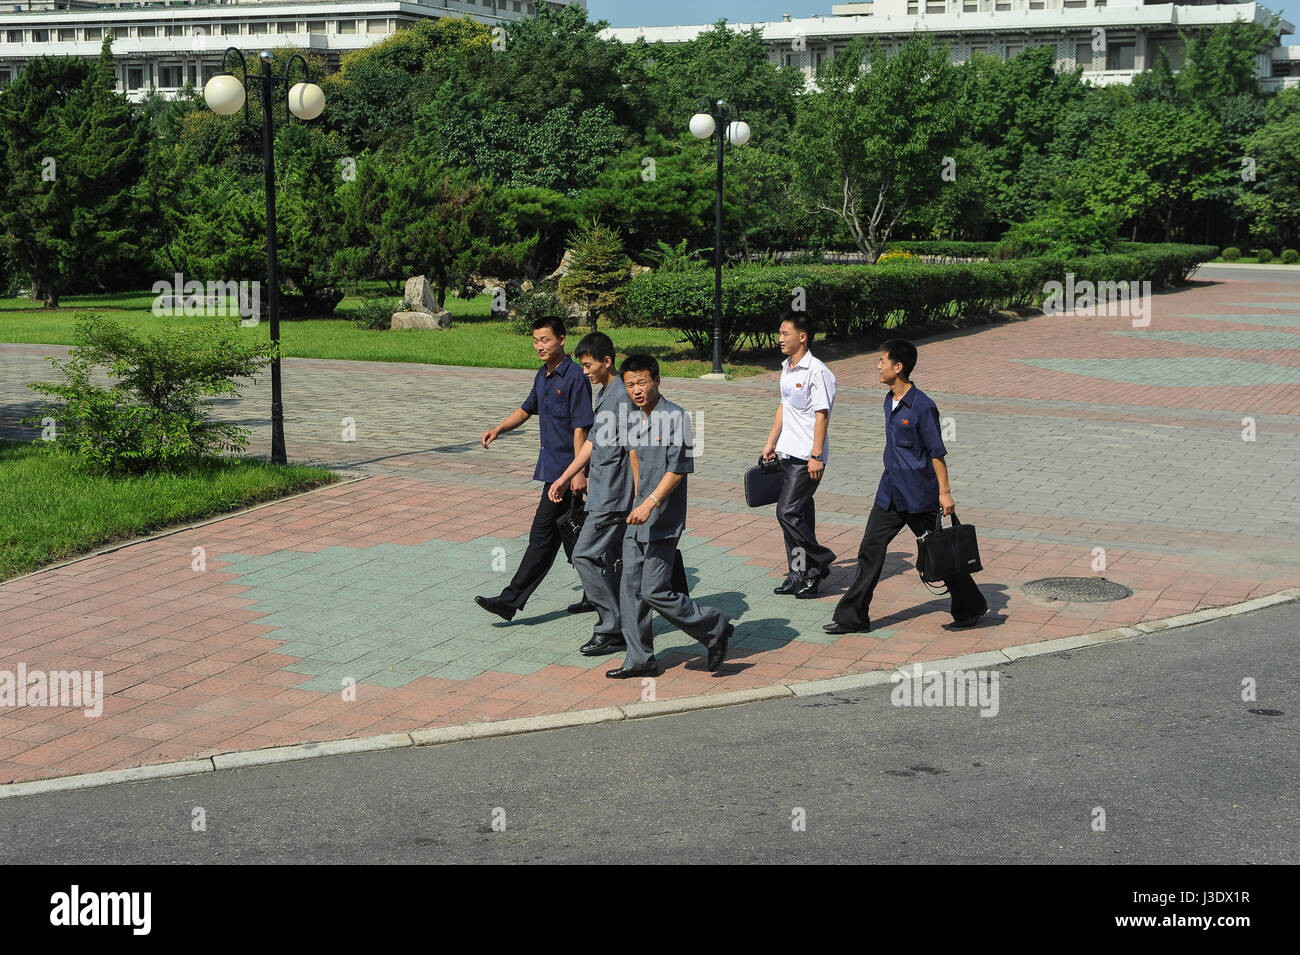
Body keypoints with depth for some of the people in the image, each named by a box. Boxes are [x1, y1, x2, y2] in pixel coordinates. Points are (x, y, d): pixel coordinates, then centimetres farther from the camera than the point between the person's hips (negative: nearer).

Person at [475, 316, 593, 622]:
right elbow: (527, 409, 27)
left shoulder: (575, 377, -15)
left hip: (565, 468, -9)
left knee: (542, 533, -6)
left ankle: (512, 600, -2)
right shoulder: (543, 375, 12)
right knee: (569, 534, 12)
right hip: (551, 464, 9)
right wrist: (499, 429, 11)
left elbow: (580, 427, -18)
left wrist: (578, 472, -22)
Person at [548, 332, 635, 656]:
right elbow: (593, 441, 23)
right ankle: (622, 626, 16)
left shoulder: (622, 396, -16)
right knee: (607, 561, 11)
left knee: (585, 557, -8)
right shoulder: (605, 394, 14)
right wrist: (565, 478, 23)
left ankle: (612, 631, -3)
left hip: (613, 496, -10)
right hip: (603, 493, 10)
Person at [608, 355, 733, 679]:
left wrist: (650, 503, -25)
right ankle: (640, 659, 14)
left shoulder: (675, 417, -14)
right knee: (631, 588, 7)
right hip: (638, 520, 8)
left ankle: (715, 627, 10)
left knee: (655, 592, -7)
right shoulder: (634, 421, 10)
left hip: (662, 522, -8)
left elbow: (678, 470, -19)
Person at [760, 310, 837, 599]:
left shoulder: (817, 372, -15)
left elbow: (821, 415, -18)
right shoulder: (786, 368, 13)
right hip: (789, 453, 9)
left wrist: (816, 456, -21)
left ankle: (819, 561, 3)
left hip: (808, 457, -9)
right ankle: (800, 575, 16)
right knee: (799, 515, 11)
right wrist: (771, 443, 23)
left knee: (787, 512, -12)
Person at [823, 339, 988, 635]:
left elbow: (937, 452, -14)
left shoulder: (923, 407, -17)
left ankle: (971, 608, 22)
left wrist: (944, 492, -14)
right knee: (870, 550, 4)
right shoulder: (890, 403, 8)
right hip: (890, 493, 8)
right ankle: (852, 618, 7)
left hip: (919, 496, -8)